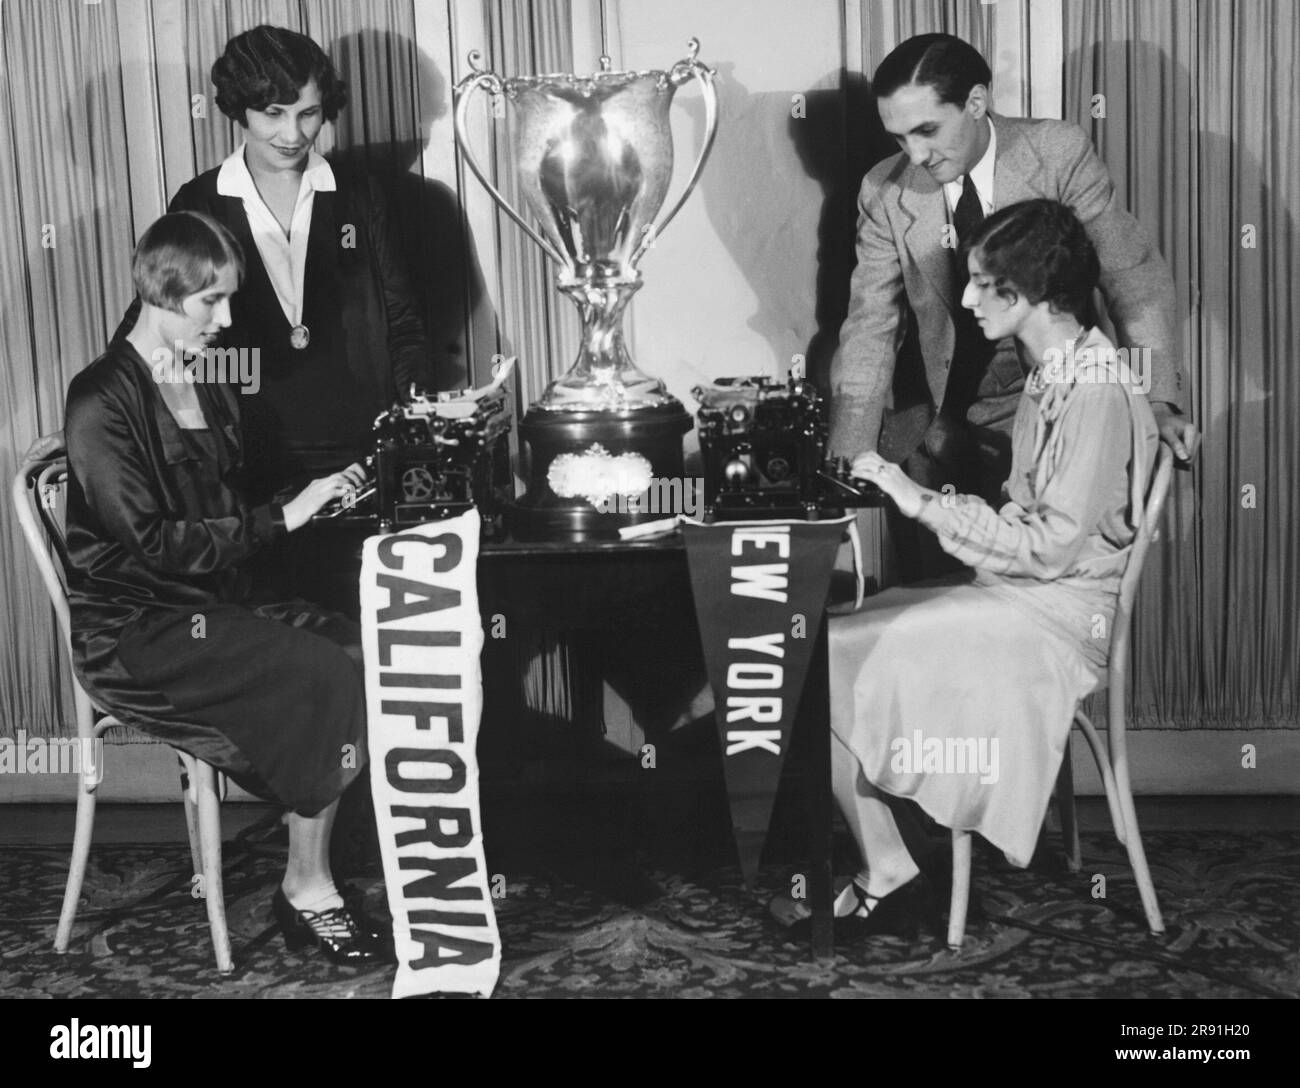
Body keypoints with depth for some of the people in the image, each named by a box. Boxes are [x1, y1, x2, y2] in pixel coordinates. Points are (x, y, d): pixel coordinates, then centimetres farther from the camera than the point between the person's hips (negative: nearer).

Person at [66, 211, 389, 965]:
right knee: (326, 682, -23)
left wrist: (314, 499, 1)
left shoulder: (211, 399, 14)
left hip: (212, 609, 7)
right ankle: (308, 890, -6)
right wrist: (279, 520, -18)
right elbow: (148, 542, -19)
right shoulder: (104, 401, -11)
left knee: (365, 651, -16)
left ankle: (313, 877, -10)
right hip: (135, 634, -7)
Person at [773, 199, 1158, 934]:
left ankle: (887, 878, -2)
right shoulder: (1054, 374, 12)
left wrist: (927, 504, -18)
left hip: (1057, 618, -9)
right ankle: (881, 875, -3)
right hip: (1018, 595, 9)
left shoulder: (1098, 392, -18)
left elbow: (1051, 546, -22)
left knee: (833, 660, -17)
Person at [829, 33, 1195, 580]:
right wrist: (845, 464, -15)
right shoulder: (885, 194, -5)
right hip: (931, 422, 2)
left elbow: (1132, 274, -8)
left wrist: (1157, 399, -19)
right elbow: (869, 329, -5)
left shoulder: (1057, 151, -10)